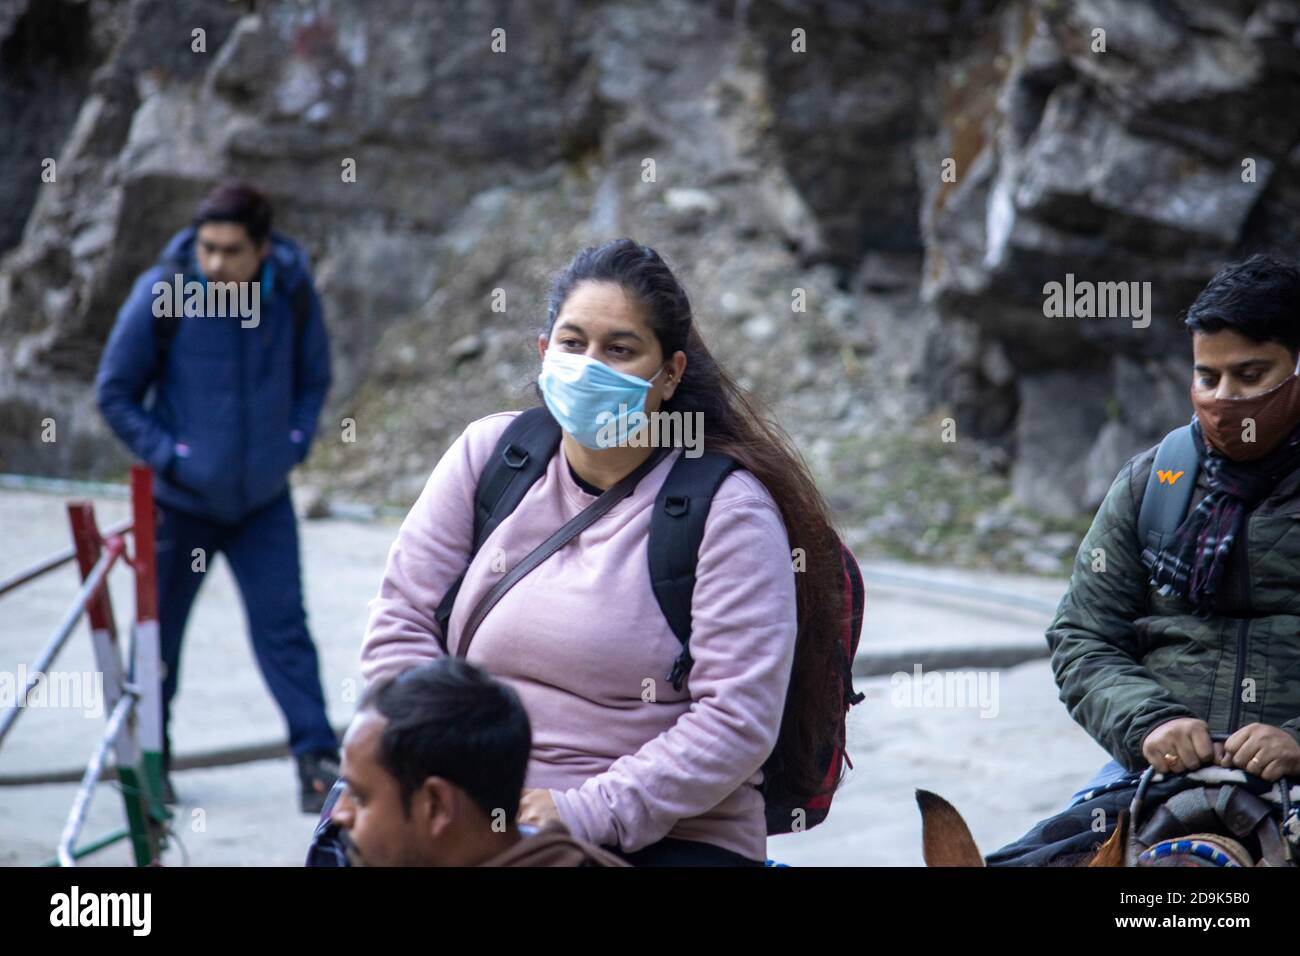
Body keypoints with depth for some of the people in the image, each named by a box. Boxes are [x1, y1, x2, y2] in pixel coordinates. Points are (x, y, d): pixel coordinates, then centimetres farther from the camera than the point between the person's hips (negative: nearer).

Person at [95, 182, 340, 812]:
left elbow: (314, 377, 10)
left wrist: (294, 442, -3)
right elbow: (114, 392, -5)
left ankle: (317, 760, -2)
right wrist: (167, 455, -12)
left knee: (284, 628, -4)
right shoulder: (161, 294, -16)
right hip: (182, 499, -1)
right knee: (159, 634, 11)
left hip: (264, 500, 1)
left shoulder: (293, 292, -9)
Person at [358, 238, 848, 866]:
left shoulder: (729, 509, -3)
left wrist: (587, 812, -17)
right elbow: (399, 625, 9)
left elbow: (738, 719, -10)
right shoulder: (489, 454, 10)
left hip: (666, 836, -3)